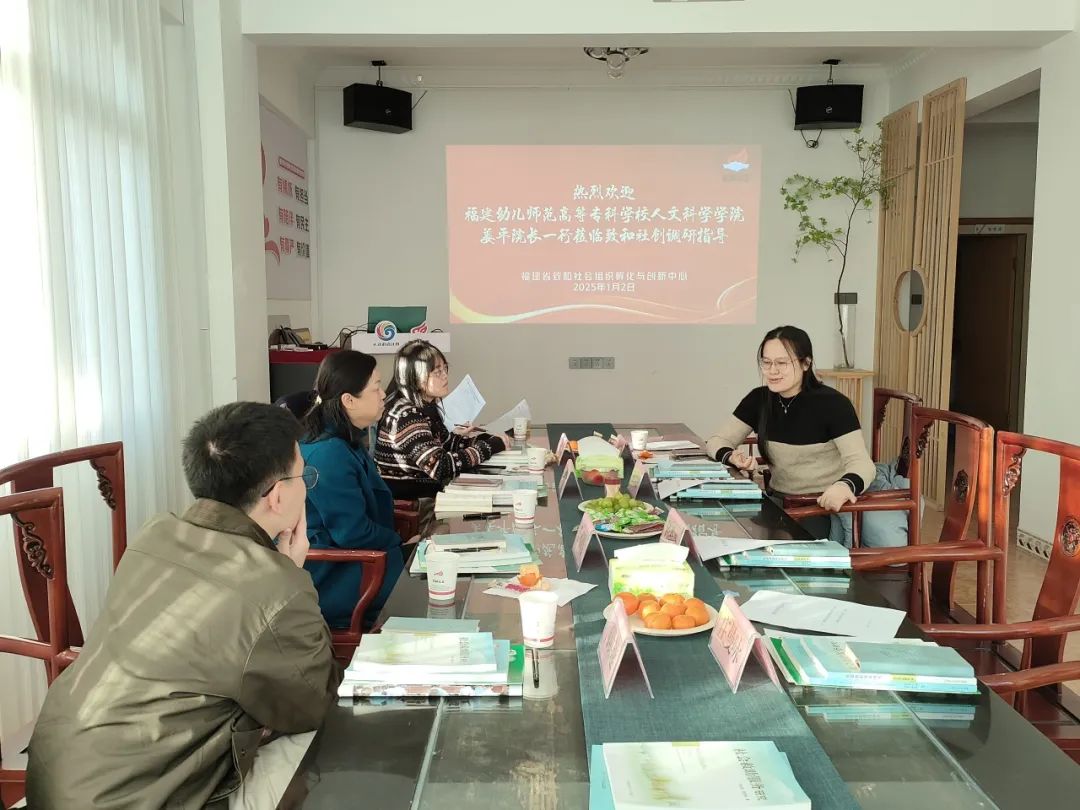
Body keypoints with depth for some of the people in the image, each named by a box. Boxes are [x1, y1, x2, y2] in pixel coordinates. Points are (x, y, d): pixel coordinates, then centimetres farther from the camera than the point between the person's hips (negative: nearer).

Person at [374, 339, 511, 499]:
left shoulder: (427, 405, 3)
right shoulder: (405, 415, -22)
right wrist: (492, 445, -20)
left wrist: (490, 438, -1)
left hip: (425, 490, 7)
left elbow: (447, 442, 15)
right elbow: (440, 467, -28)